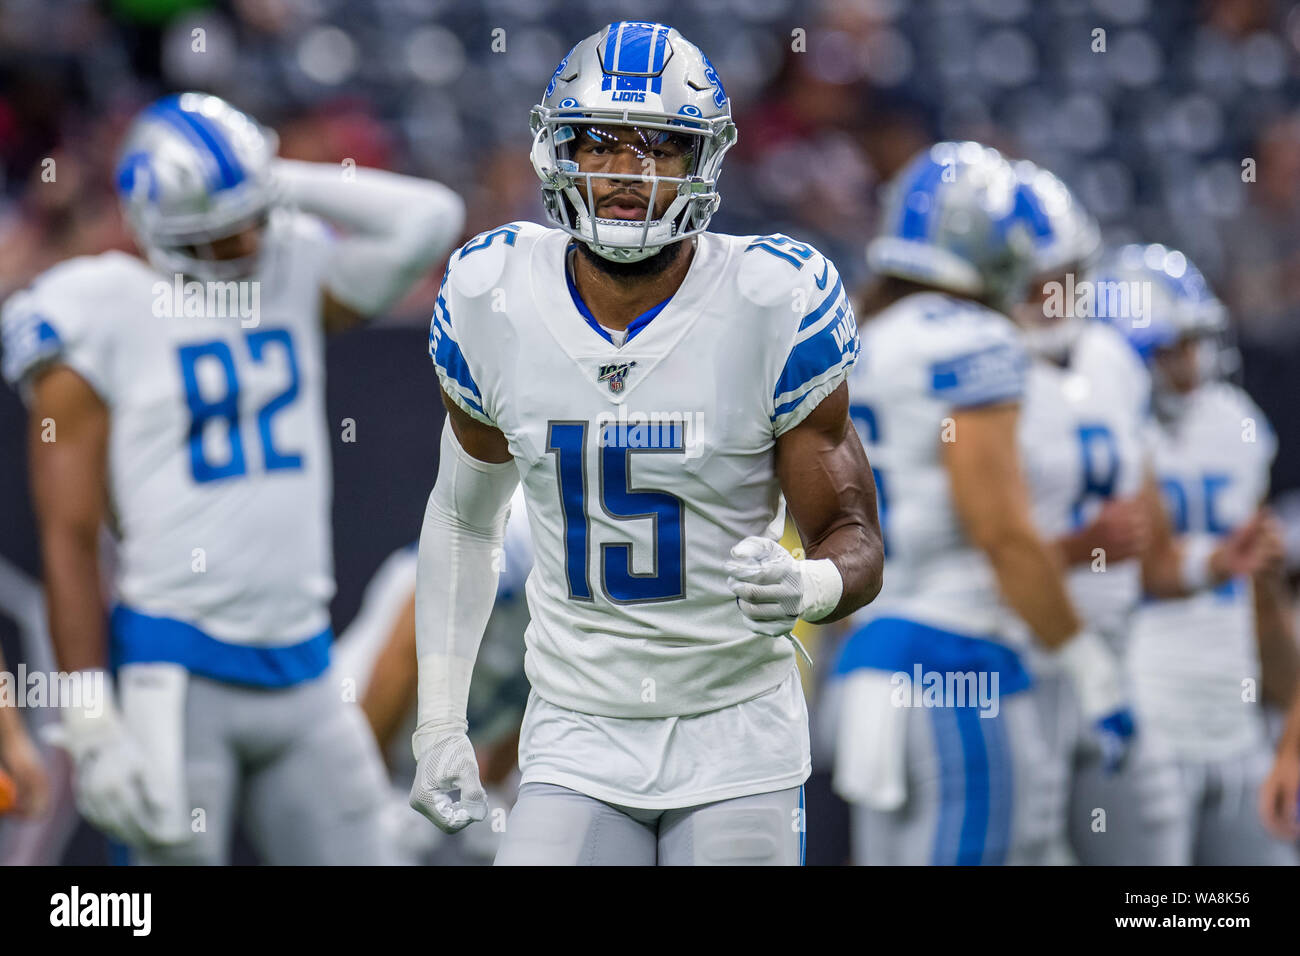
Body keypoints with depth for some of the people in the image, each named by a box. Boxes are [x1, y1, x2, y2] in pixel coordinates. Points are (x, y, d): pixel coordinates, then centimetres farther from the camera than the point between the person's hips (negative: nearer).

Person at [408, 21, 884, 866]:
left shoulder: (775, 305, -12)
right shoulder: (493, 304, -2)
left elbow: (855, 541, -5)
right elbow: (464, 519, 13)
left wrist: (806, 587, -29)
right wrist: (439, 725, 11)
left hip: (737, 735, -2)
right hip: (578, 737, 2)